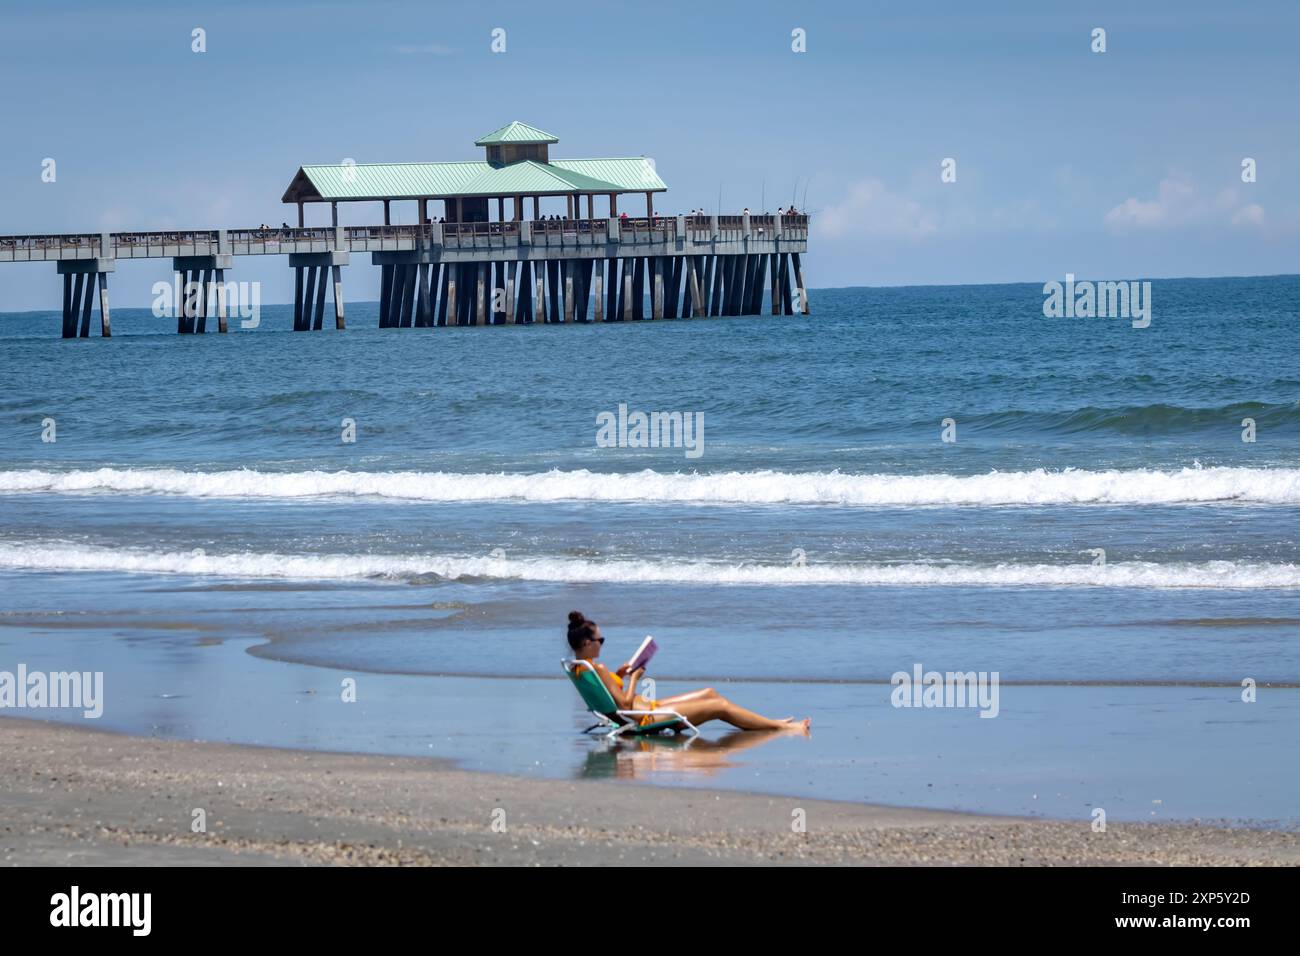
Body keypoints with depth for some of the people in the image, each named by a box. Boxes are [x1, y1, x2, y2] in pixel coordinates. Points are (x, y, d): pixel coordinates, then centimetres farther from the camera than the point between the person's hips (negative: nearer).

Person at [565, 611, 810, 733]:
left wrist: (618, 674, 8)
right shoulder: (598, 669, -23)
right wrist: (633, 678, -9)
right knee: (719, 706, -6)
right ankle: (785, 728, 2)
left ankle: (770, 723, 25)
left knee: (710, 693, 18)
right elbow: (625, 704, -24)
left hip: (646, 709, 11)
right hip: (647, 717, -11)